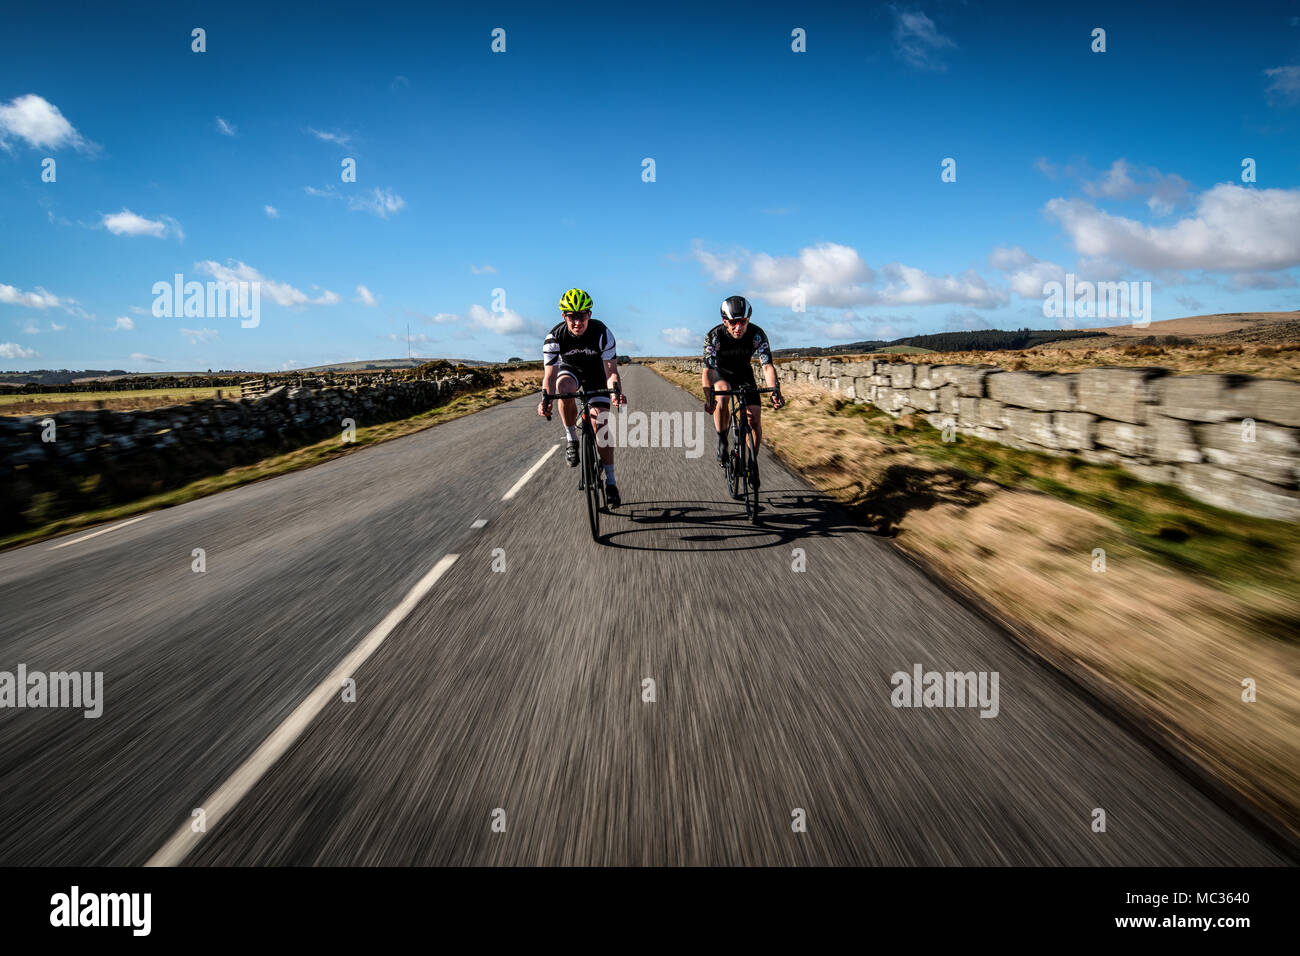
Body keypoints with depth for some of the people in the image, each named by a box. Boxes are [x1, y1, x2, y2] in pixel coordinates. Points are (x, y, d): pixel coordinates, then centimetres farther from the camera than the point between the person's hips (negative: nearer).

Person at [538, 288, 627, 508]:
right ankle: (571, 438, -16)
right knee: (564, 388, -37)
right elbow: (549, 375, -29)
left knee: (600, 426, -11)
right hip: (569, 370, 1)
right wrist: (545, 400, -48)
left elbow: (611, 371, -30)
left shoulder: (602, 332, -30)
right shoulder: (555, 337, -28)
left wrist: (616, 391, -51)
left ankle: (610, 482, -1)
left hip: (596, 374, 0)